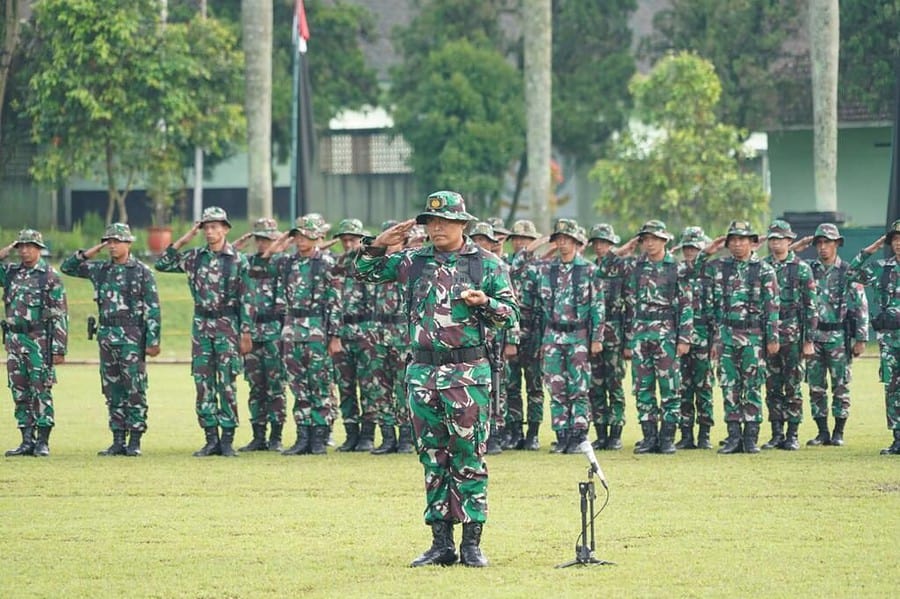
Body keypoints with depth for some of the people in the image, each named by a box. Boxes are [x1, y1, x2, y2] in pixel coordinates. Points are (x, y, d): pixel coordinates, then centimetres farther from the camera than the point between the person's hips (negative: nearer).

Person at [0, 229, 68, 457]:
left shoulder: (50, 276, -4)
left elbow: (61, 314, -6)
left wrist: (59, 348, -11)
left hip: (40, 341, -6)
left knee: (41, 392, -6)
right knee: (20, 393, 6)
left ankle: (43, 442, -3)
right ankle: (27, 441, 11)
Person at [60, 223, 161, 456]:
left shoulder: (141, 271, -3)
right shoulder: (100, 269, 11)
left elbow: (153, 308, -5)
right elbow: (67, 267, 18)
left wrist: (153, 340, -11)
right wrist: (89, 253, 3)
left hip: (132, 338, -5)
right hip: (107, 336, 5)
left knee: (135, 391, -4)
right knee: (113, 392, 7)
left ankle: (135, 442, -1)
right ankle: (118, 441, 10)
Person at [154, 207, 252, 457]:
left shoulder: (238, 260, -2)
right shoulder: (195, 257, 8)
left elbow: (245, 300, -2)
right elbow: (162, 264, 6)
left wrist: (245, 333, -6)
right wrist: (183, 240, 0)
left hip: (227, 326, -4)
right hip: (201, 324, 4)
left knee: (227, 384, -4)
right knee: (203, 384, 3)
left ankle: (227, 439, 0)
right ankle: (211, 439, 8)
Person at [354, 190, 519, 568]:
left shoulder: (486, 264, 2)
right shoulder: (414, 263, 9)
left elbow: (511, 315, 2)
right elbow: (364, 271, 16)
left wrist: (485, 302, -16)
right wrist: (379, 244, -1)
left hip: (468, 373, -3)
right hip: (422, 371, 4)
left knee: (469, 458, -2)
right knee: (432, 459, 6)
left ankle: (472, 543, 2)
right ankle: (441, 543, 11)